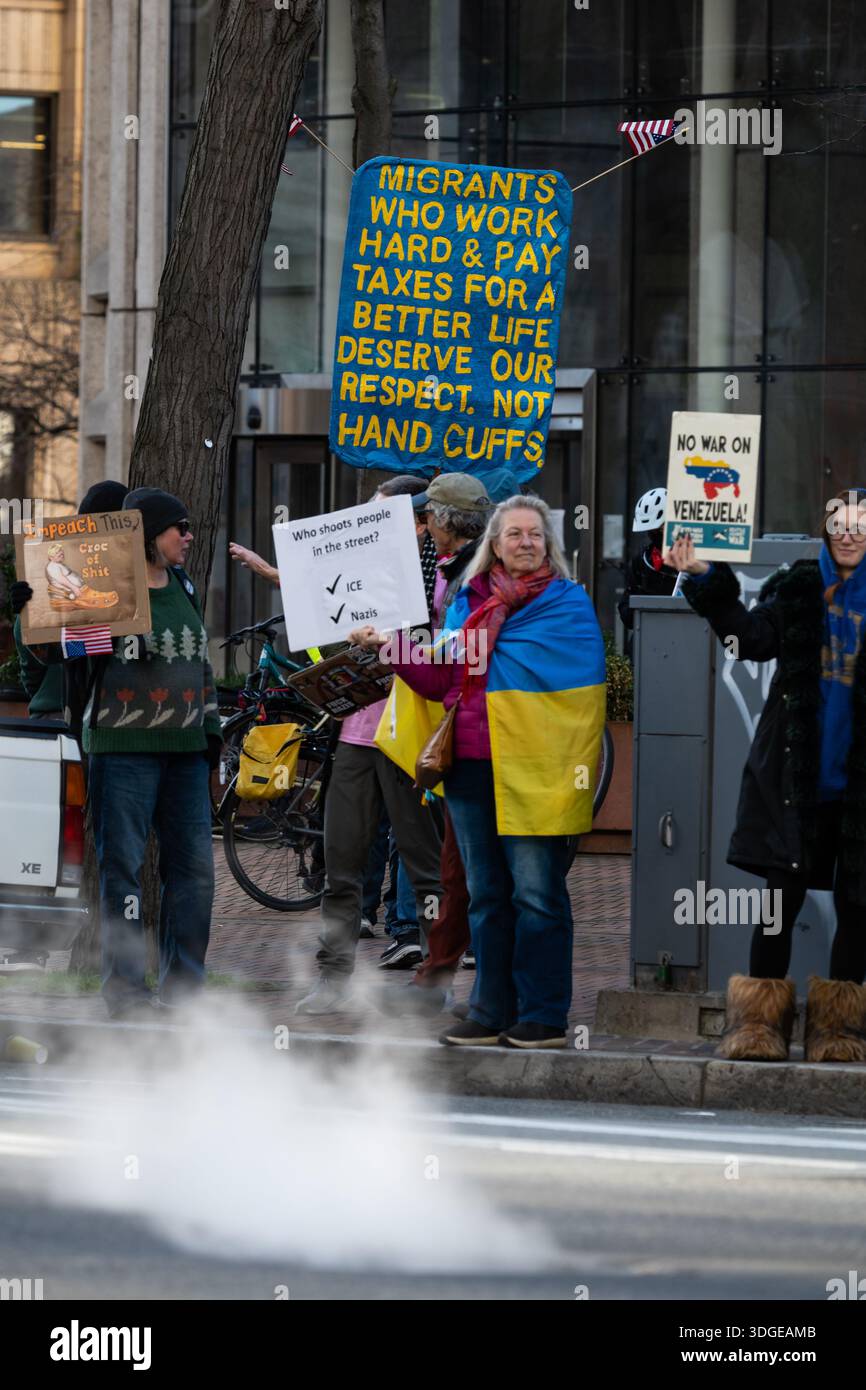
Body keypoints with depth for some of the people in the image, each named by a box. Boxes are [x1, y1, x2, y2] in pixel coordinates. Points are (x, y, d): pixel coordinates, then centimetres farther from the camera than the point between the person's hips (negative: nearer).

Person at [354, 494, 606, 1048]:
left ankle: (544, 1017, 0)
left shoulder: (567, 603, 0)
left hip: (533, 770, -6)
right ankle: (492, 1012, 16)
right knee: (486, 895, 10)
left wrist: (481, 650, -8)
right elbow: (443, 681, 14)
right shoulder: (469, 602, 15)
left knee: (536, 893, -4)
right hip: (473, 767, 6)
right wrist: (390, 648, 3)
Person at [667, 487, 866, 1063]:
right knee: (783, 887, 1)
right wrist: (707, 581, -13)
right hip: (797, 772, 1)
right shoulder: (798, 588, 7)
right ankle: (760, 1020, 6)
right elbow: (754, 637, -4)